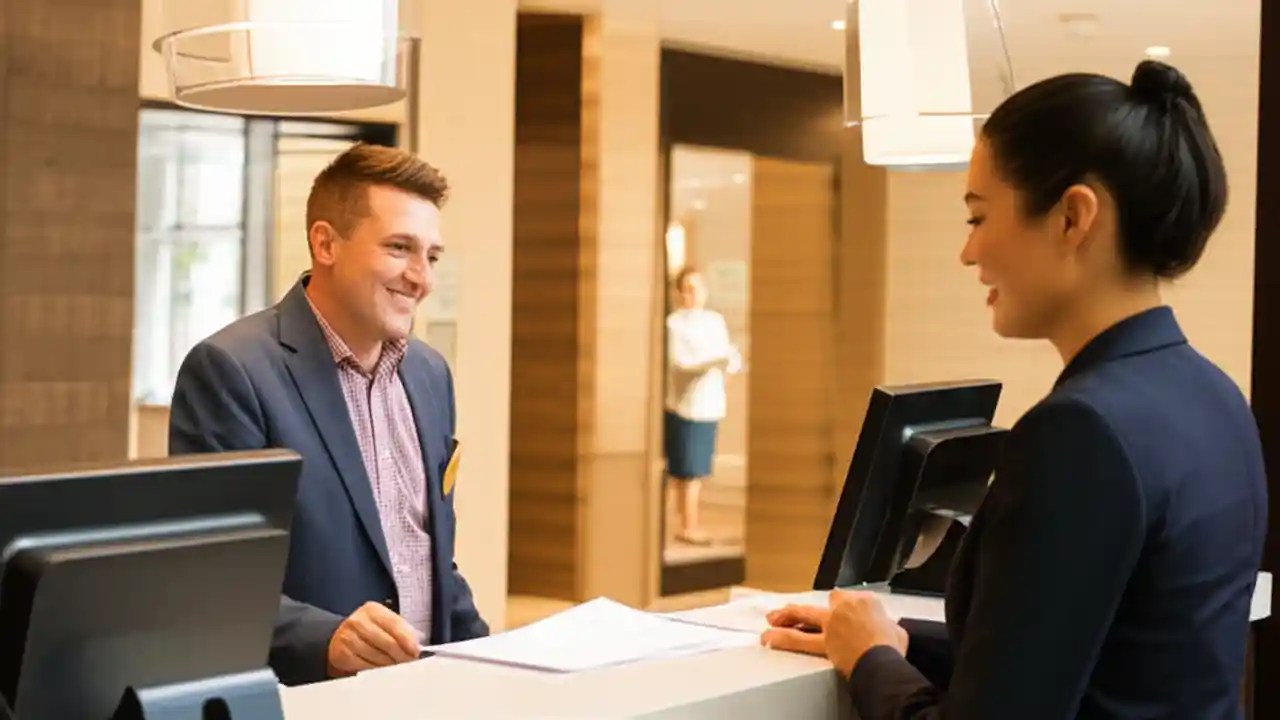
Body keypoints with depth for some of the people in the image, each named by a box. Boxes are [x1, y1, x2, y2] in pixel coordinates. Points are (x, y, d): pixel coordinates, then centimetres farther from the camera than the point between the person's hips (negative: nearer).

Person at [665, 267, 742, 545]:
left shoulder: (716, 320, 11)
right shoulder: (674, 323, -8)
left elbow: (729, 360, 8)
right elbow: (679, 361, -18)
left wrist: (733, 360, -15)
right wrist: (715, 360, -27)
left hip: (710, 405, 6)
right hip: (685, 405, -6)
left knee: (698, 470, 11)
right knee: (689, 471, -3)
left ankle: (690, 523, 20)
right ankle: (688, 526, 4)